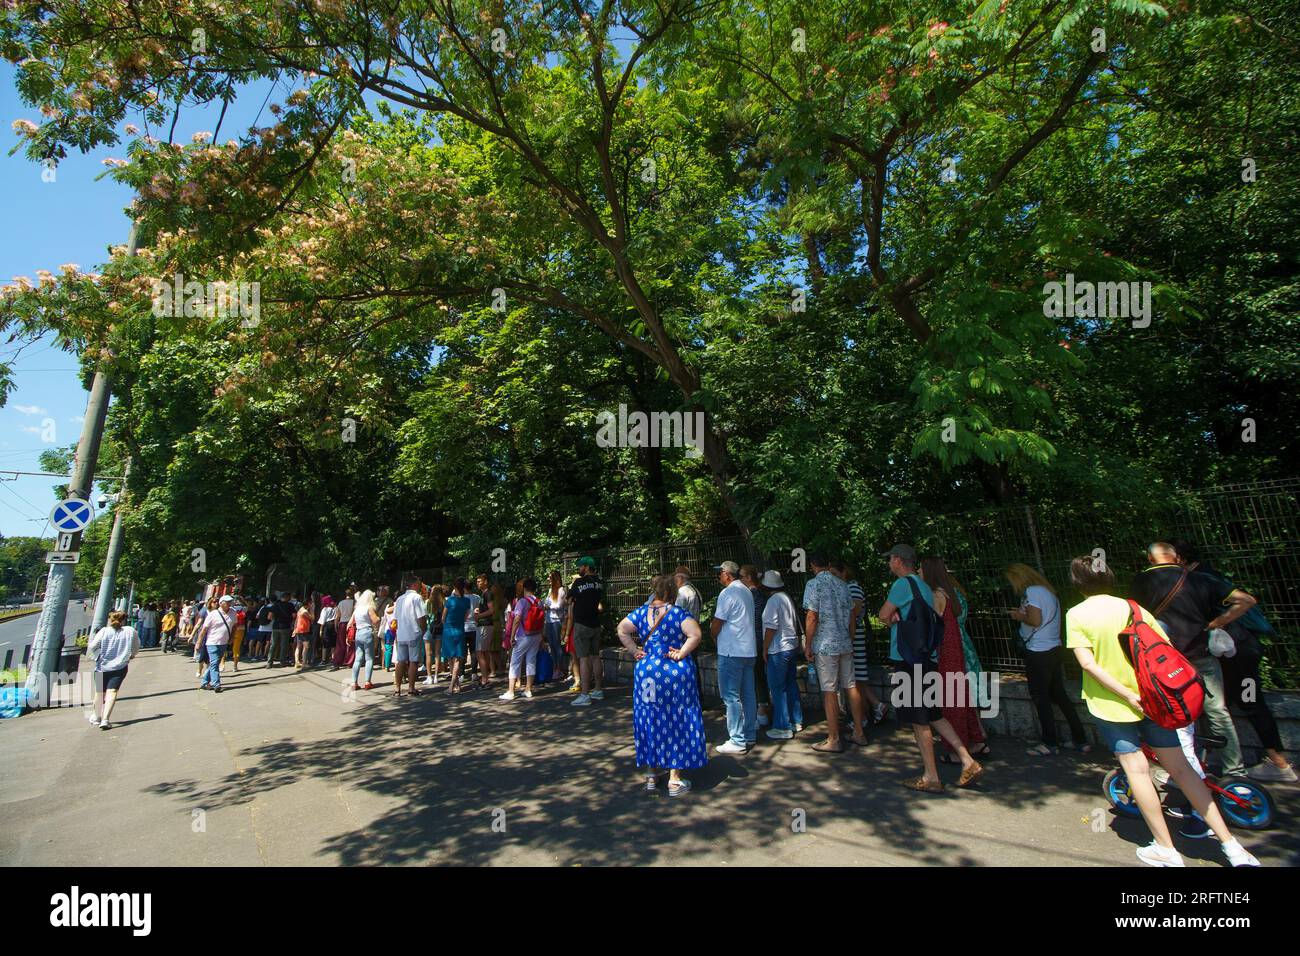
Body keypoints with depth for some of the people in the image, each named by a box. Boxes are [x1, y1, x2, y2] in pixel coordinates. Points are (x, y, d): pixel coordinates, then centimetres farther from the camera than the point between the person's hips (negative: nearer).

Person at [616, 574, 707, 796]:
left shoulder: (641, 612, 0)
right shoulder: (679, 613, -10)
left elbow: (621, 630, -3)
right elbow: (695, 634, -22)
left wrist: (635, 650, 0)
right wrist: (681, 654, -13)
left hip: (646, 672, 3)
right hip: (676, 673, -3)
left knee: (649, 722, 14)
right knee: (676, 722, 6)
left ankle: (651, 775, 25)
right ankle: (675, 780, 11)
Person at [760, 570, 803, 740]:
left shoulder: (774, 600, -16)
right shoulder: (787, 598, 11)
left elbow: (771, 627, -19)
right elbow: (795, 623, 17)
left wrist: (765, 649, -12)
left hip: (778, 650, -9)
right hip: (792, 646, 9)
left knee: (777, 688, -2)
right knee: (791, 684, 16)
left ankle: (783, 728, 2)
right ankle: (796, 722, 25)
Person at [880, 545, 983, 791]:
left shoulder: (903, 583, -14)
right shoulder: (924, 586, 16)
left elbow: (883, 615, -13)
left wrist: (892, 620, 9)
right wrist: (896, 617, -1)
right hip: (926, 657, 9)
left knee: (919, 720, 0)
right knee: (933, 715, 17)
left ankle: (931, 778, 7)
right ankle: (969, 763, 15)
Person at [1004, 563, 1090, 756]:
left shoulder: (1032, 591, -15)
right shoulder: (1047, 590, 12)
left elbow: (1035, 620, -22)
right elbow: (1044, 617, 14)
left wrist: (1019, 616, -5)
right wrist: (1024, 614, 12)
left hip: (1038, 653, -9)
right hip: (1054, 648, 9)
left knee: (1040, 698, 2)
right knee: (1059, 695, 16)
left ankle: (1049, 744, 10)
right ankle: (1080, 740, 21)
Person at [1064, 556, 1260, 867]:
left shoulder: (1076, 614, -11)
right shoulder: (1133, 608, -1)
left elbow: (1087, 663, -17)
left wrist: (1129, 696, -12)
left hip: (1109, 703, -4)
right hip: (1151, 699, 4)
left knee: (1136, 769, 7)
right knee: (1179, 766, 13)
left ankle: (1166, 849, 14)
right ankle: (1231, 844, 17)